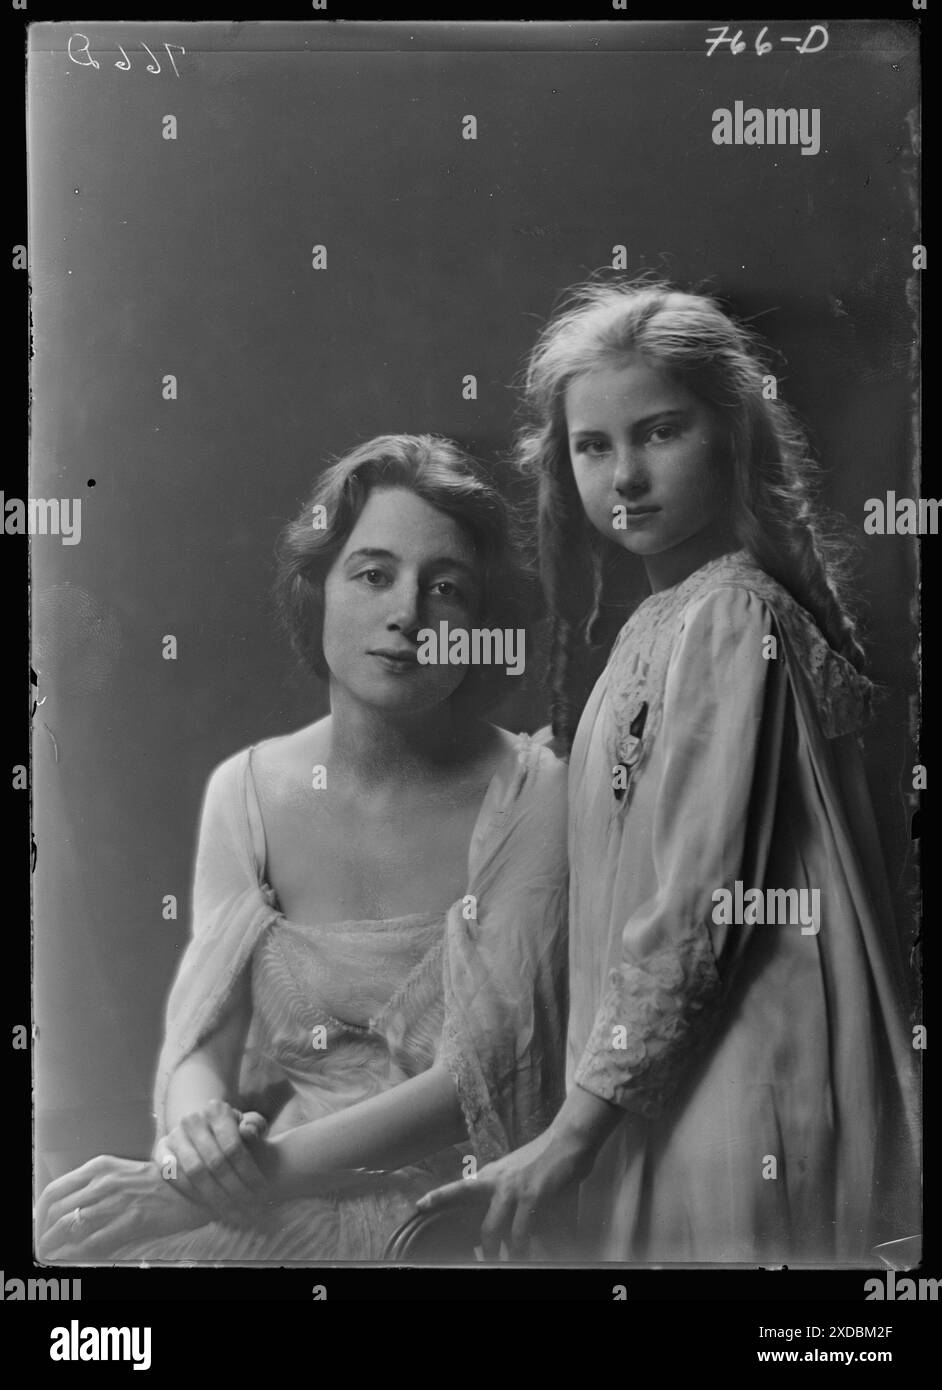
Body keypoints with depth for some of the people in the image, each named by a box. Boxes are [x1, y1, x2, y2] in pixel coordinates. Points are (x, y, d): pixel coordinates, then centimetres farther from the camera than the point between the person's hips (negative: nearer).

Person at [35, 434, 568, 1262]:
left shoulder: (530, 797, -11)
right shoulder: (245, 790, 1)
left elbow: (480, 1079, -15)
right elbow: (201, 1040, 2)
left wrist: (258, 1172, -23)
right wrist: (198, 1128, -20)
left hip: (446, 1205, -3)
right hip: (267, 1200, 4)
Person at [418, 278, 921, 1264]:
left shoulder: (726, 617, -16)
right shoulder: (659, 618, 11)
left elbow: (695, 908, -19)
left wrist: (577, 1127, -14)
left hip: (729, 1116, -8)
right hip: (670, 1102, 8)